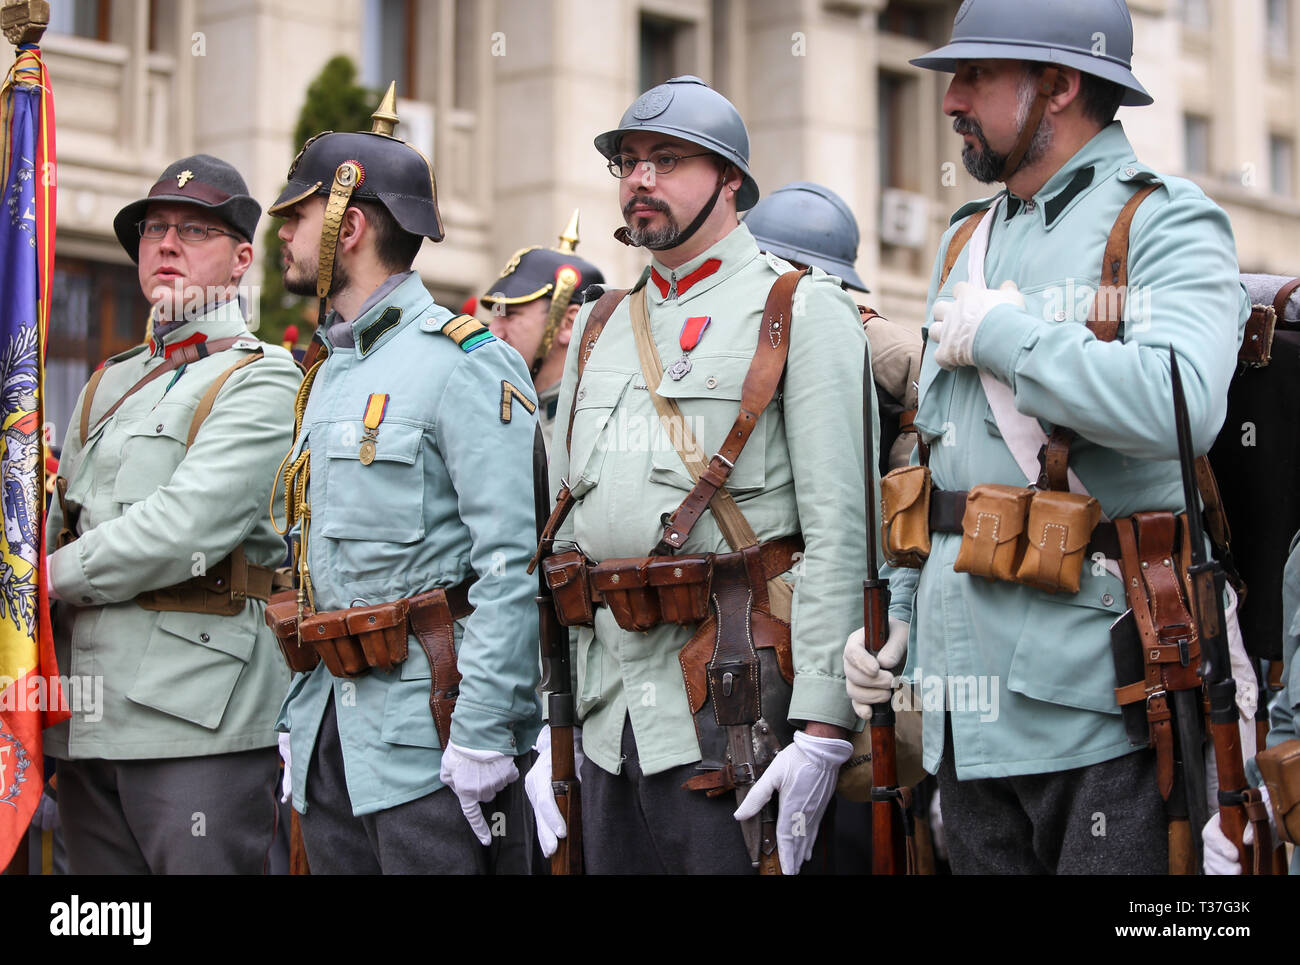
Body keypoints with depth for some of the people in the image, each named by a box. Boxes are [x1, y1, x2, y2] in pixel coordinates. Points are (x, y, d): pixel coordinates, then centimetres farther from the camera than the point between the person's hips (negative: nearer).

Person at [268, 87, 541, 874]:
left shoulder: (465, 362, -9)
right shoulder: (326, 373, 18)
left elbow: (512, 564, -16)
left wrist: (483, 734, -21)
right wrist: (297, 718, 16)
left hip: (429, 731, -8)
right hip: (334, 730, 8)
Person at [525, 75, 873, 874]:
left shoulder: (801, 312, -2)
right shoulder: (598, 329, 18)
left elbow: (839, 531, -10)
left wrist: (823, 727, -18)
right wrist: (547, 719, 12)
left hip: (731, 697, -6)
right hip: (607, 709, 6)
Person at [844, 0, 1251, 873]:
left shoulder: (1167, 223, -5)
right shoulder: (966, 243, 19)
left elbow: (1180, 405, -25)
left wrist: (1001, 332, -14)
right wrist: (895, 607, 16)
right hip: (966, 691, 7)